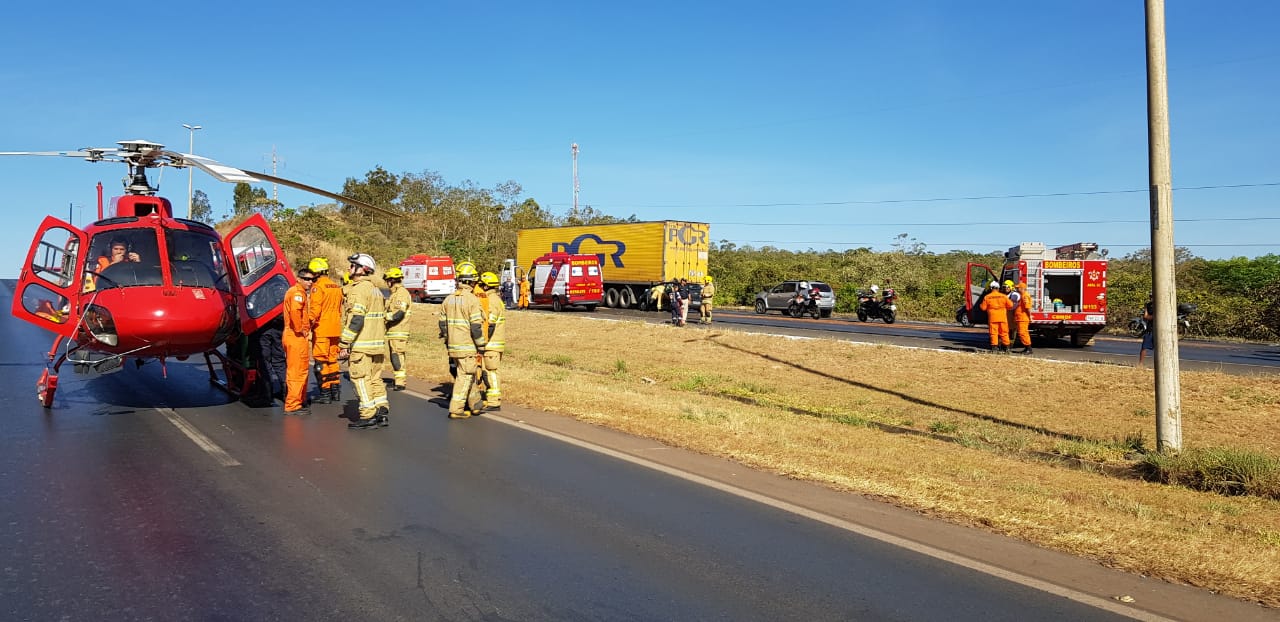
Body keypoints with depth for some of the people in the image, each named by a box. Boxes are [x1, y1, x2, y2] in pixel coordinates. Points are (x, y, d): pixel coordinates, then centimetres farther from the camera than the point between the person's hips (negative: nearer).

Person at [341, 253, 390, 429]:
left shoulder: (360, 289, -13)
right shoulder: (376, 290, 17)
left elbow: (356, 319, -20)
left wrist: (344, 343, -18)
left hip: (362, 345, -9)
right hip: (378, 344, 9)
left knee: (362, 379, -3)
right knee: (375, 378, 14)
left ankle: (368, 416, -2)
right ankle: (382, 413, 14)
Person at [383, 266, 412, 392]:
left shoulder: (402, 293, -15)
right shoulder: (395, 293, 19)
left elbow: (399, 314, -23)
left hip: (398, 333, -10)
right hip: (393, 332, 10)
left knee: (397, 358, -9)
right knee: (394, 358, 15)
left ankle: (400, 383, -7)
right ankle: (397, 380, 23)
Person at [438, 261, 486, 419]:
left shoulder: (448, 299, 8)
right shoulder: (472, 300, -14)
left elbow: (443, 323, 13)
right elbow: (476, 326, -15)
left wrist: (447, 340, 23)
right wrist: (481, 346, -6)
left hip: (452, 346, 7)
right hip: (467, 346, -7)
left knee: (469, 375, 19)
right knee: (464, 377, 0)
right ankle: (456, 409, 0)